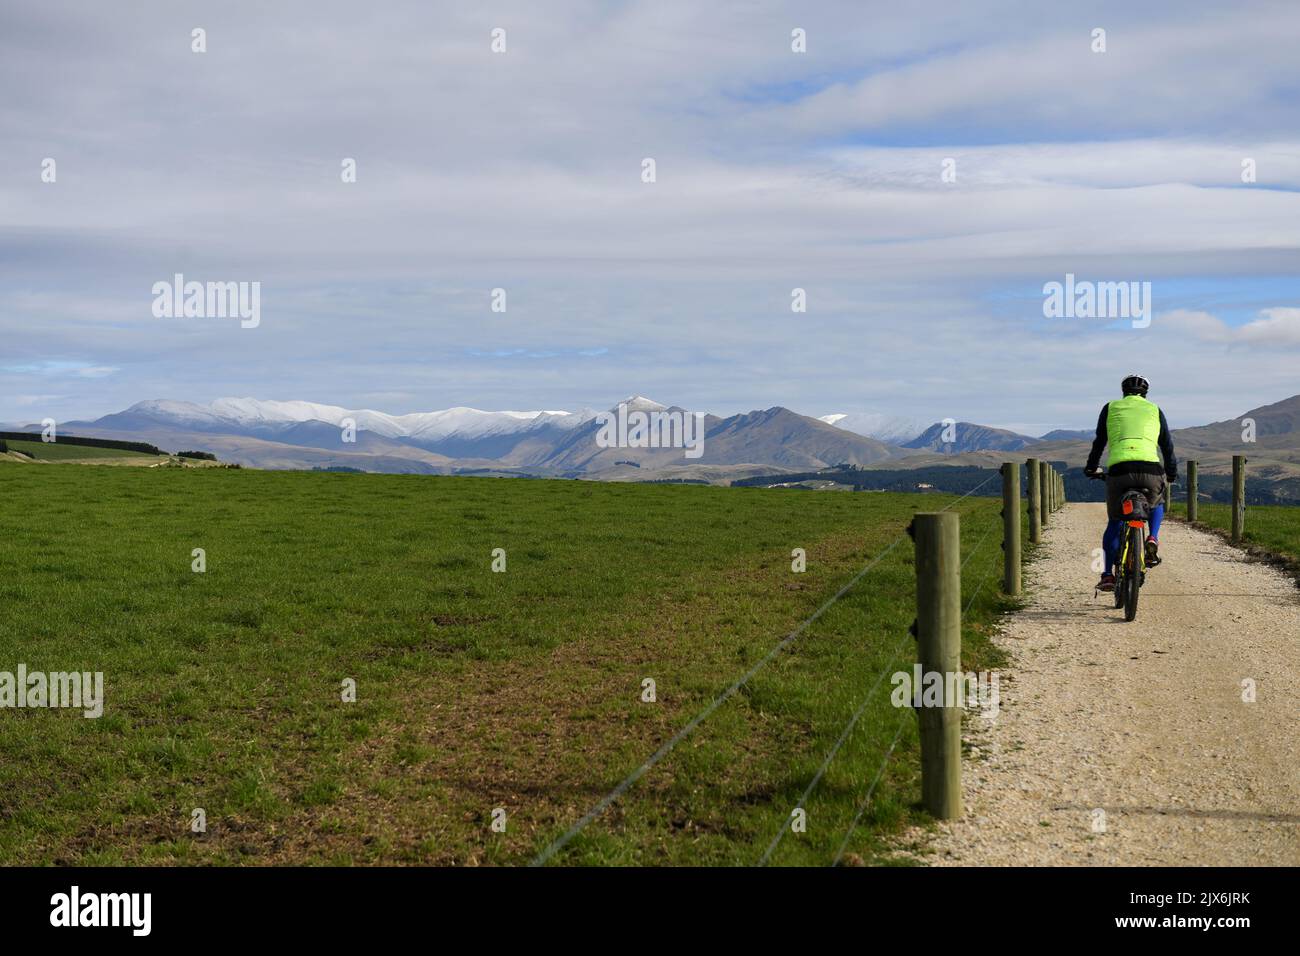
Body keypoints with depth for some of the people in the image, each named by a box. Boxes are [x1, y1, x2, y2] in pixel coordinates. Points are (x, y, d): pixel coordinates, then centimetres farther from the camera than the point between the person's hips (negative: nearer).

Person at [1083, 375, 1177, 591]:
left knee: (1114, 522, 16)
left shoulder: (1111, 408, 20)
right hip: (1150, 468, 0)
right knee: (1157, 504, 32)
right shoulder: (1154, 410, 21)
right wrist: (1172, 473, 36)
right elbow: (1167, 445, 24)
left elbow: (1099, 442, 19)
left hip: (1118, 469, 0)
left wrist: (1091, 468, 32)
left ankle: (1108, 574, 6)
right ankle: (1152, 539, 5)